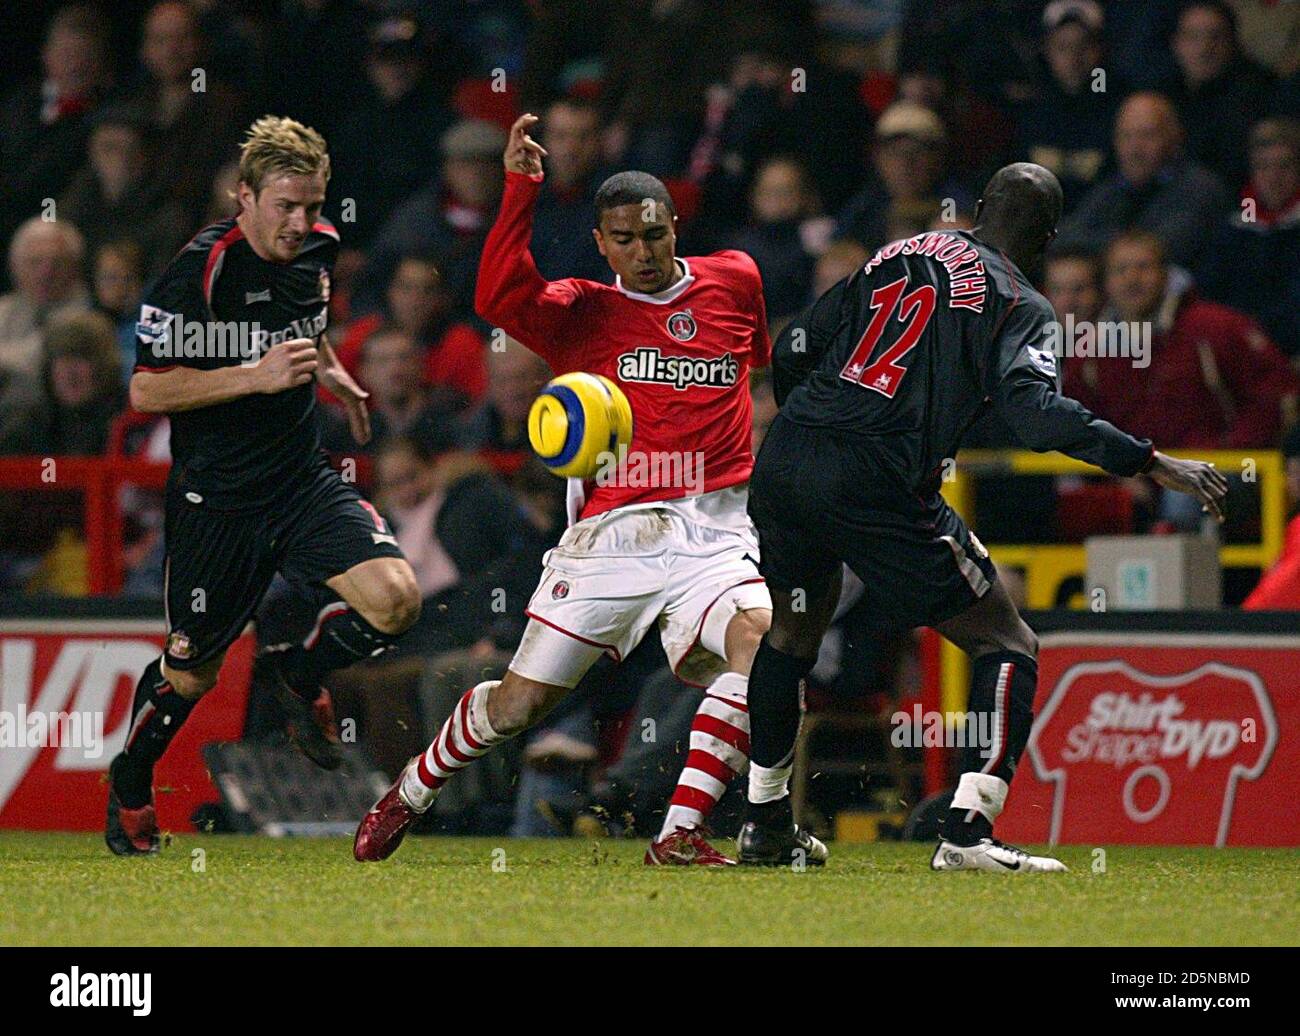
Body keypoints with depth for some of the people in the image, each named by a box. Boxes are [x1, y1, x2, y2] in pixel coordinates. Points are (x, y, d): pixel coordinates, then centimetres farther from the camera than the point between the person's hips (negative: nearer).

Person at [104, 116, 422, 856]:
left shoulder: (318, 248, 2)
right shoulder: (201, 272, -19)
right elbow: (146, 390, -19)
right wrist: (258, 376, -26)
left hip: (304, 481, 5)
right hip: (216, 497, -5)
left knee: (395, 598, -19)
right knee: (194, 671, 8)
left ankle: (301, 671, 12)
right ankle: (129, 792, 36)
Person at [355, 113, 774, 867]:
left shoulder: (735, 281, 11)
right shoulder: (583, 311, 4)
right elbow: (499, 298, -15)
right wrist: (521, 189, -20)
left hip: (712, 536, 1)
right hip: (611, 535, -1)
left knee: (758, 640, -30)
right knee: (519, 703, 1)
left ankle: (680, 834, -26)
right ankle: (409, 797, 29)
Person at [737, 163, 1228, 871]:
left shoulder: (895, 257, 20)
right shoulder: (1017, 302, 3)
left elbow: (793, 351, 21)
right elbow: (1037, 412, -15)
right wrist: (1153, 465, -14)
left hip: (781, 463, 6)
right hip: (877, 486, -6)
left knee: (794, 625, 31)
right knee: (1008, 648, 5)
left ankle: (765, 823, 36)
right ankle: (967, 832, -11)